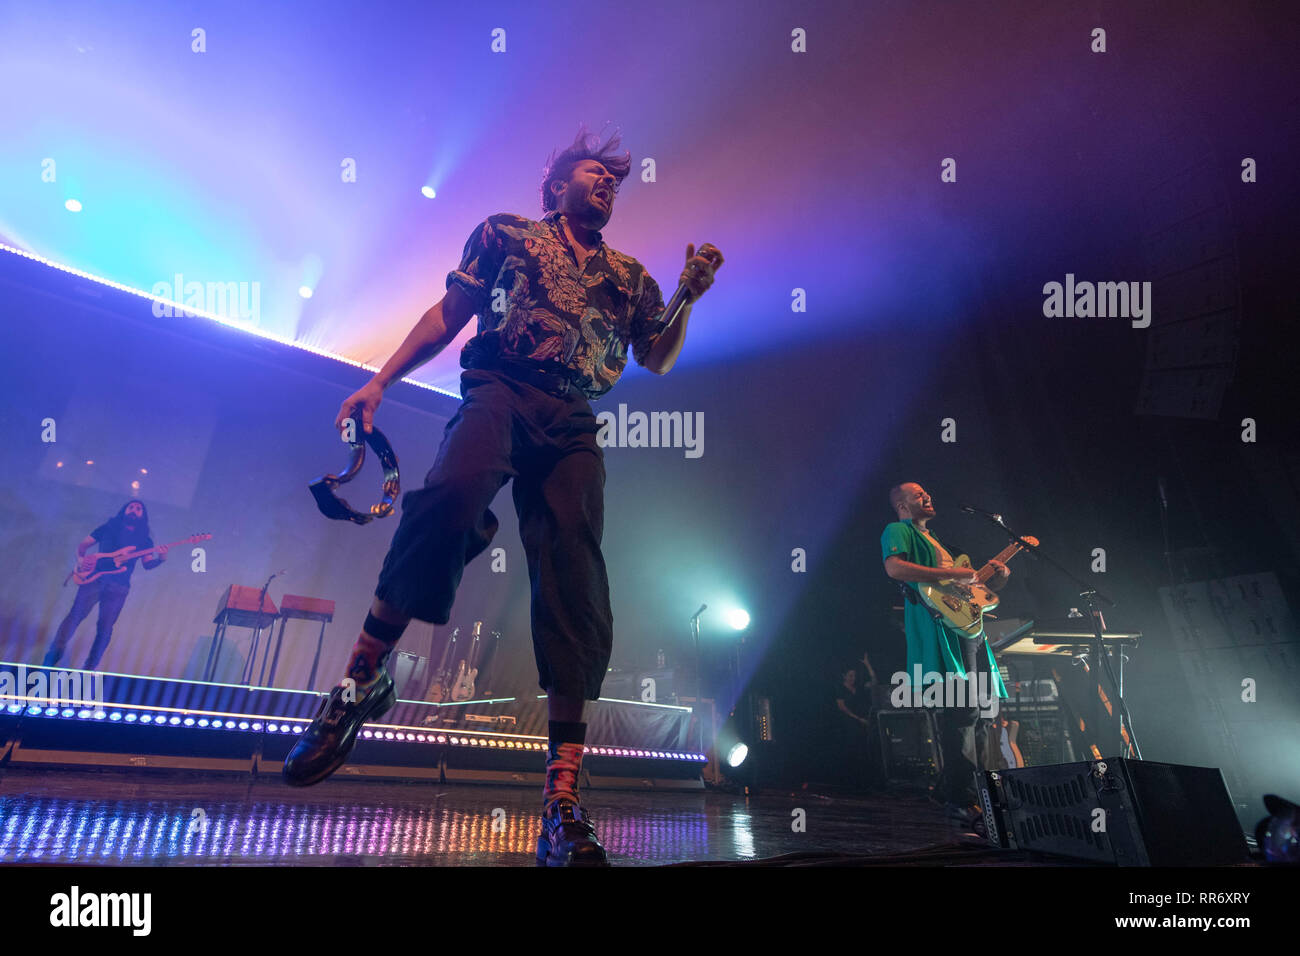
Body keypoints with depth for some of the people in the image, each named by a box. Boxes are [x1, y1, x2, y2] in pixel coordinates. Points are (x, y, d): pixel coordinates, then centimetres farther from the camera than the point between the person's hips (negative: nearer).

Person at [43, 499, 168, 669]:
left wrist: (161, 558, -17)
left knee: (105, 628, -3)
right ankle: (54, 655, 2)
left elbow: (147, 564, 5)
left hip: (118, 587, 0)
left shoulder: (144, 539, 14)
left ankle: (89, 668, 4)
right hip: (94, 577, 0)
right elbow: (83, 544, 15)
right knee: (75, 616, -8)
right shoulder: (108, 528, 14)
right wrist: (81, 559, -7)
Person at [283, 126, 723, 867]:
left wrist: (691, 295, 6)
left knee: (576, 592, -14)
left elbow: (659, 360, 22)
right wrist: (381, 380, 7)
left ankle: (563, 806, -12)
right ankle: (366, 671, -18)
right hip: (501, 390, -2)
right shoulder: (506, 233, 23)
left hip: (573, 425, 2)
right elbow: (449, 315, 17)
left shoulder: (629, 274, 28)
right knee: (454, 491, -37)